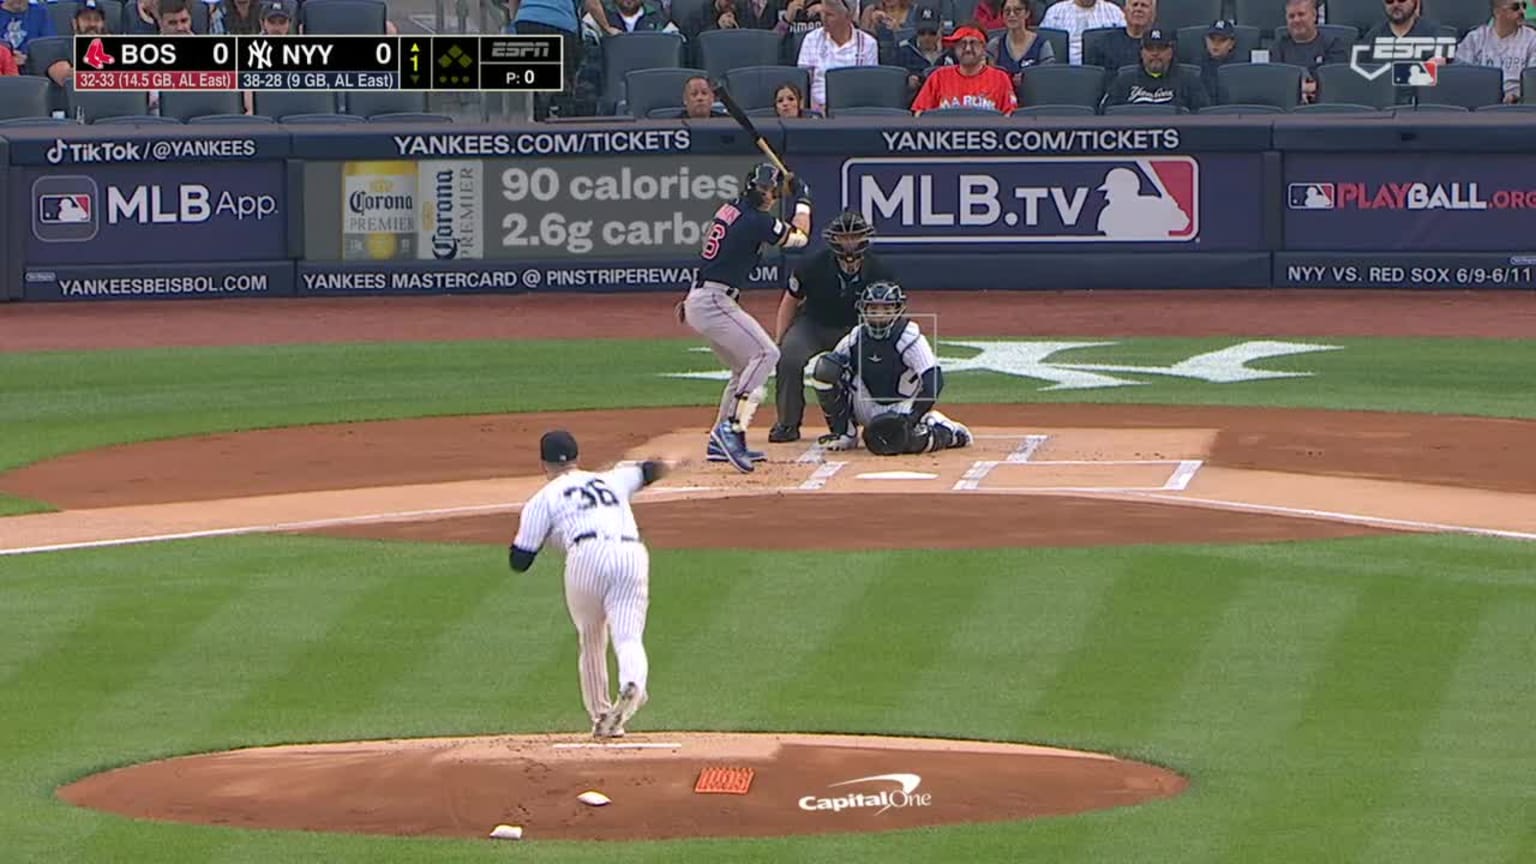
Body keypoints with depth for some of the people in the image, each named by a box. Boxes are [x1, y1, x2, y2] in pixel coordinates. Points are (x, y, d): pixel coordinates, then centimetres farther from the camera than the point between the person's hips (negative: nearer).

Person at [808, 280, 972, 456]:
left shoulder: (910, 338, -19)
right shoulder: (854, 339, -7)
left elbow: (934, 381, -25)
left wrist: (910, 419, -33)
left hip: (903, 409, -3)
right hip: (870, 411, 3)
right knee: (825, 368, -17)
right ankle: (845, 434, -5)